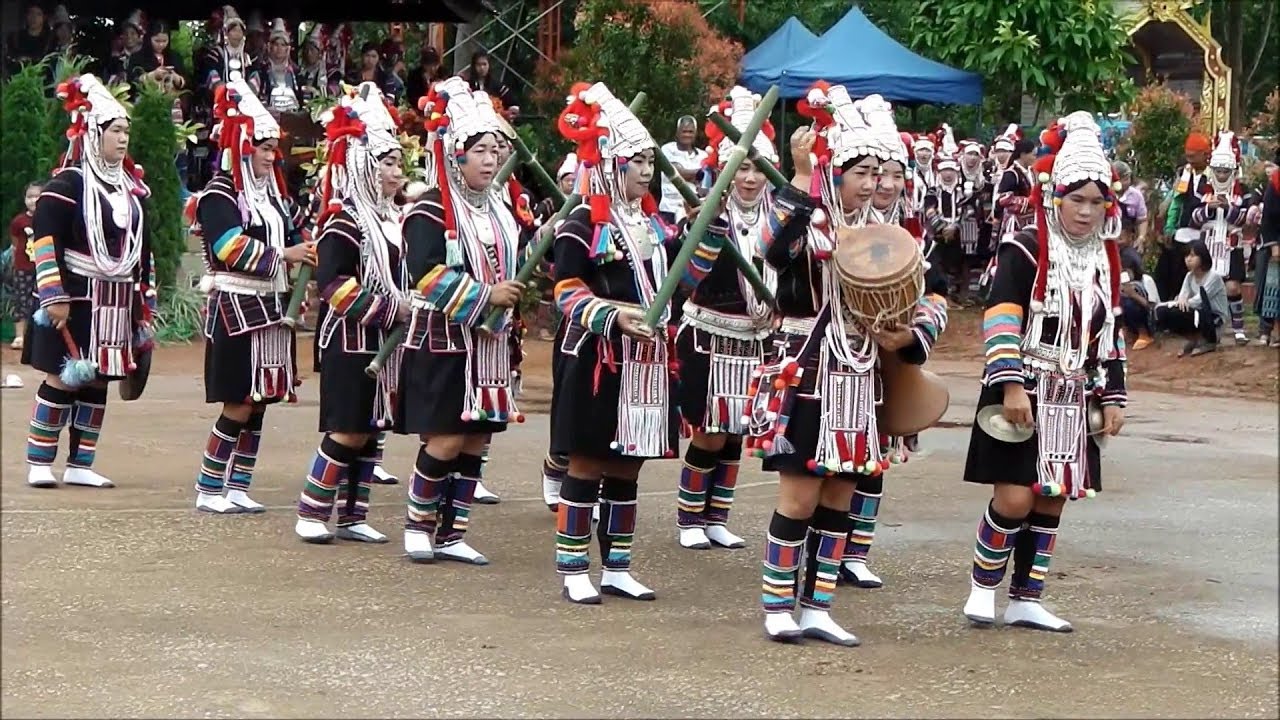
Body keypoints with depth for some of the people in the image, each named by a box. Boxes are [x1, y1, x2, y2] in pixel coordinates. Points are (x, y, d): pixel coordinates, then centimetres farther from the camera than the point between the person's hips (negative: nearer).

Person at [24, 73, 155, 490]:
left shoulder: (131, 188, 14)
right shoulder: (68, 184, -9)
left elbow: (143, 249, 19)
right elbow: (44, 242, -14)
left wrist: (145, 301, 16)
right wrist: (54, 297, -19)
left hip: (117, 303, 7)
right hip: (75, 299, -7)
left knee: (98, 382, 8)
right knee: (61, 379, -4)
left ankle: (80, 466, 14)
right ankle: (39, 463, 4)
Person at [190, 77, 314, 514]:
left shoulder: (274, 194, 16)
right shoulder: (219, 196, -9)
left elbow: (289, 240, 15)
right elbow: (230, 248, -20)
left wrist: (308, 251, -7)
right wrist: (284, 256, -19)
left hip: (271, 309, 8)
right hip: (237, 311, -8)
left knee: (258, 405, 9)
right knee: (238, 407, -7)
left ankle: (237, 489, 15)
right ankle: (209, 491, 1)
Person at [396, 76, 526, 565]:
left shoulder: (499, 211, 14)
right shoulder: (432, 211, -10)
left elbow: (510, 269, 26)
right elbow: (426, 273, -21)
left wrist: (516, 288, 4)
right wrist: (486, 295, -22)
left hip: (488, 343, 7)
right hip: (442, 343, -7)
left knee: (476, 439, 6)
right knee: (445, 439, -8)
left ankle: (452, 534, 13)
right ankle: (418, 525, 8)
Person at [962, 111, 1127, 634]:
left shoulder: (1105, 262, 12)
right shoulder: (1024, 250, -9)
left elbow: (1111, 336, 17)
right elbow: (1001, 320, -15)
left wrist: (1112, 398, 12)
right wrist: (1010, 386, -22)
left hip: (1074, 399, 6)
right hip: (1024, 393, -6)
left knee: (1052, 498, 7)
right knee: (1014, 496, -10)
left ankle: (1026, 599, 15)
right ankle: (983, 586, 10)